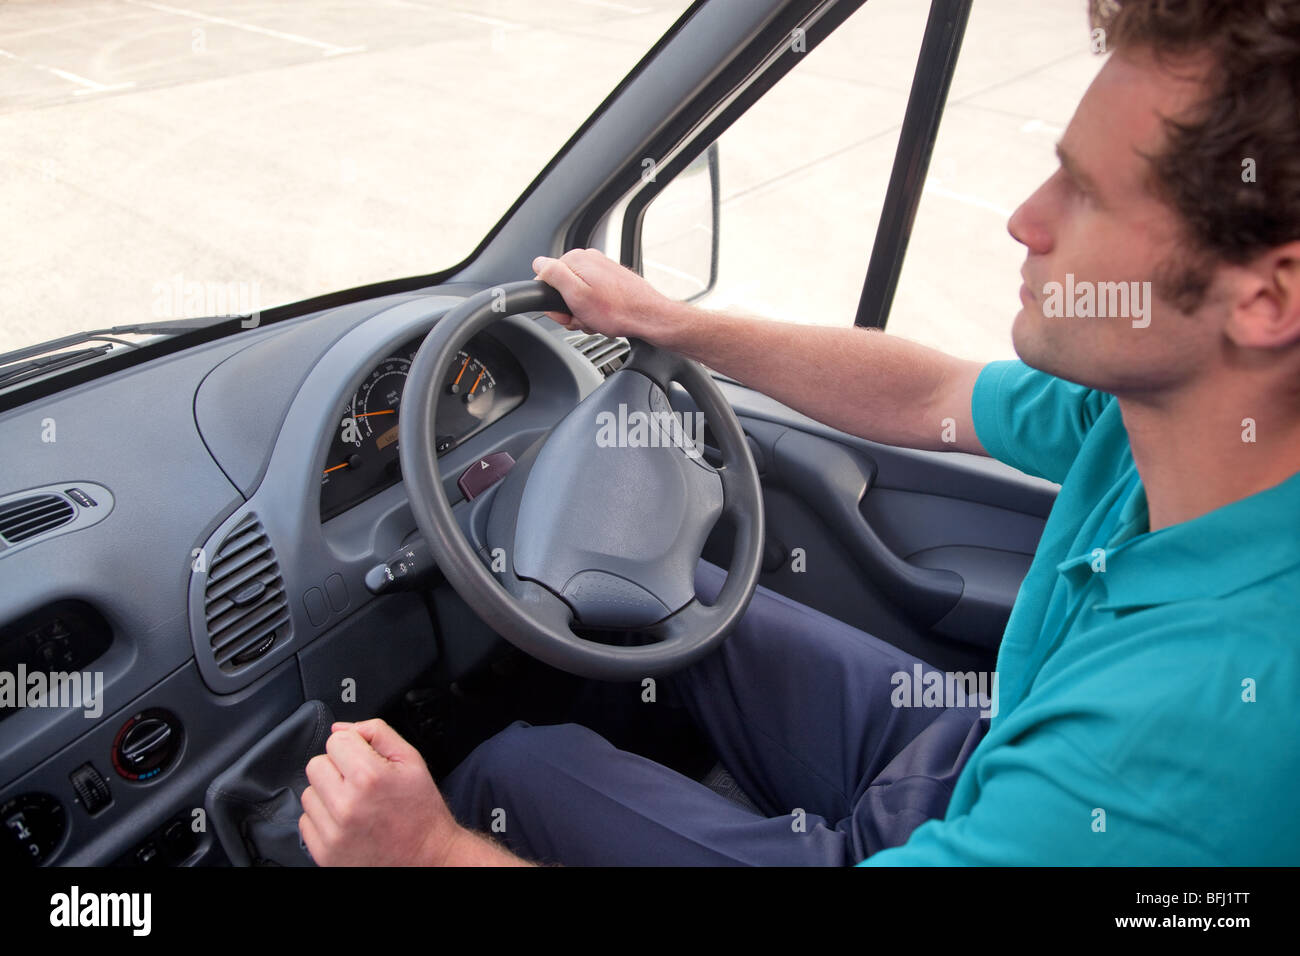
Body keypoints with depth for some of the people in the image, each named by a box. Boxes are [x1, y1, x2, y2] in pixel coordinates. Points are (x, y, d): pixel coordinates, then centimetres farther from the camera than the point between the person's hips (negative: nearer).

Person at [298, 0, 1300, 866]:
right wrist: (663, 320, 4)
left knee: (510, 772, -1)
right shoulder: (1140, 413, -18)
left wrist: (436, 852, -25)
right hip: (968, 766, 6)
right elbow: (933, 399, -1)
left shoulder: (1208, 706, -41)